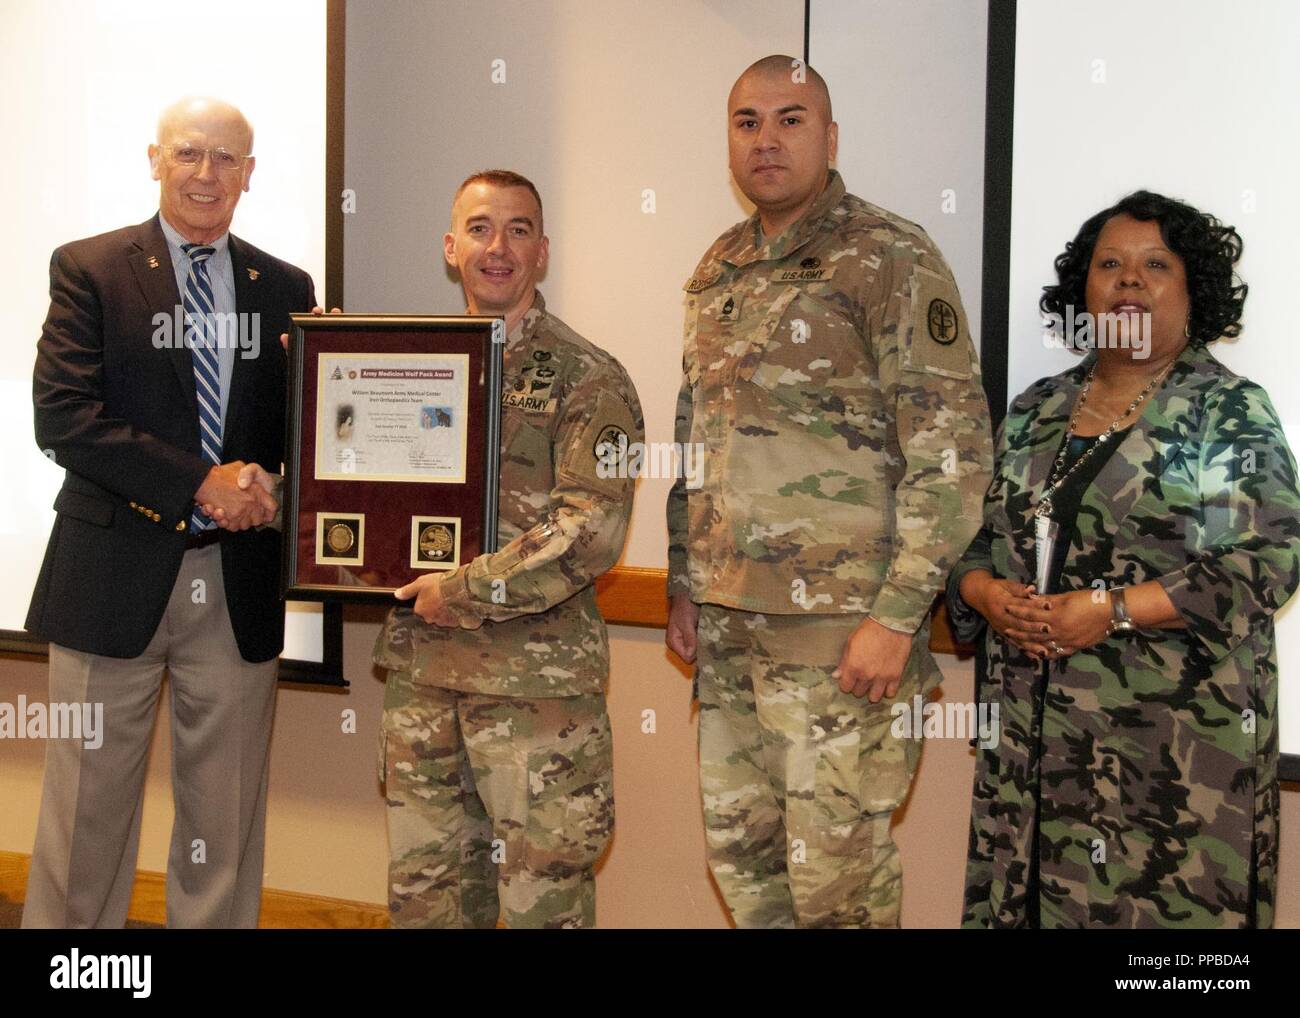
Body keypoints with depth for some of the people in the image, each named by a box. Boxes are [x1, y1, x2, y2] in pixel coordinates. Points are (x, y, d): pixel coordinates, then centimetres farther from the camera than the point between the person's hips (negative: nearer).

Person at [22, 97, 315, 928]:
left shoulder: (285, 289, 10)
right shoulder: (89, 269, 1)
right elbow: (61, 416, -9)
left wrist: (259, 475, -10)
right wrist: (198, 484, -16)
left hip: (240, 585, 3)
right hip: (115, 575, -2)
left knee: (226, 827, 10)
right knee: (87, 818, 6)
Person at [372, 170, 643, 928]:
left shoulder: (588, 380, -6)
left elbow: (592, 531, -16)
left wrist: (467, 593, -16)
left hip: (536, 678, -5)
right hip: (420, 668, 6)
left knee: (541, 894, 4)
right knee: (424, 887, 15)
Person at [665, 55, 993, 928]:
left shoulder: (892, 260, -8)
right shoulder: (718, 272, 14)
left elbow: (955, 452, -13)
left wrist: (897, 616, -17)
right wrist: (683, 584, 16)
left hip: (840, 620, -7)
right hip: (724, 616, 7)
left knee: (835, 861, 1)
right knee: (738, 844, 15)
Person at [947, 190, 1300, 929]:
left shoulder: (1231, 412, -2)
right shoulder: (1038, 408, 12)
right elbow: (975, 531, 15)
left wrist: (1115, 609, -17)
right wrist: (987, 593, -7)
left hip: (1175, 736, -4)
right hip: (1036, 725, 5)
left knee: (1161, 901, -3)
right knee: (1032, 894, 7)